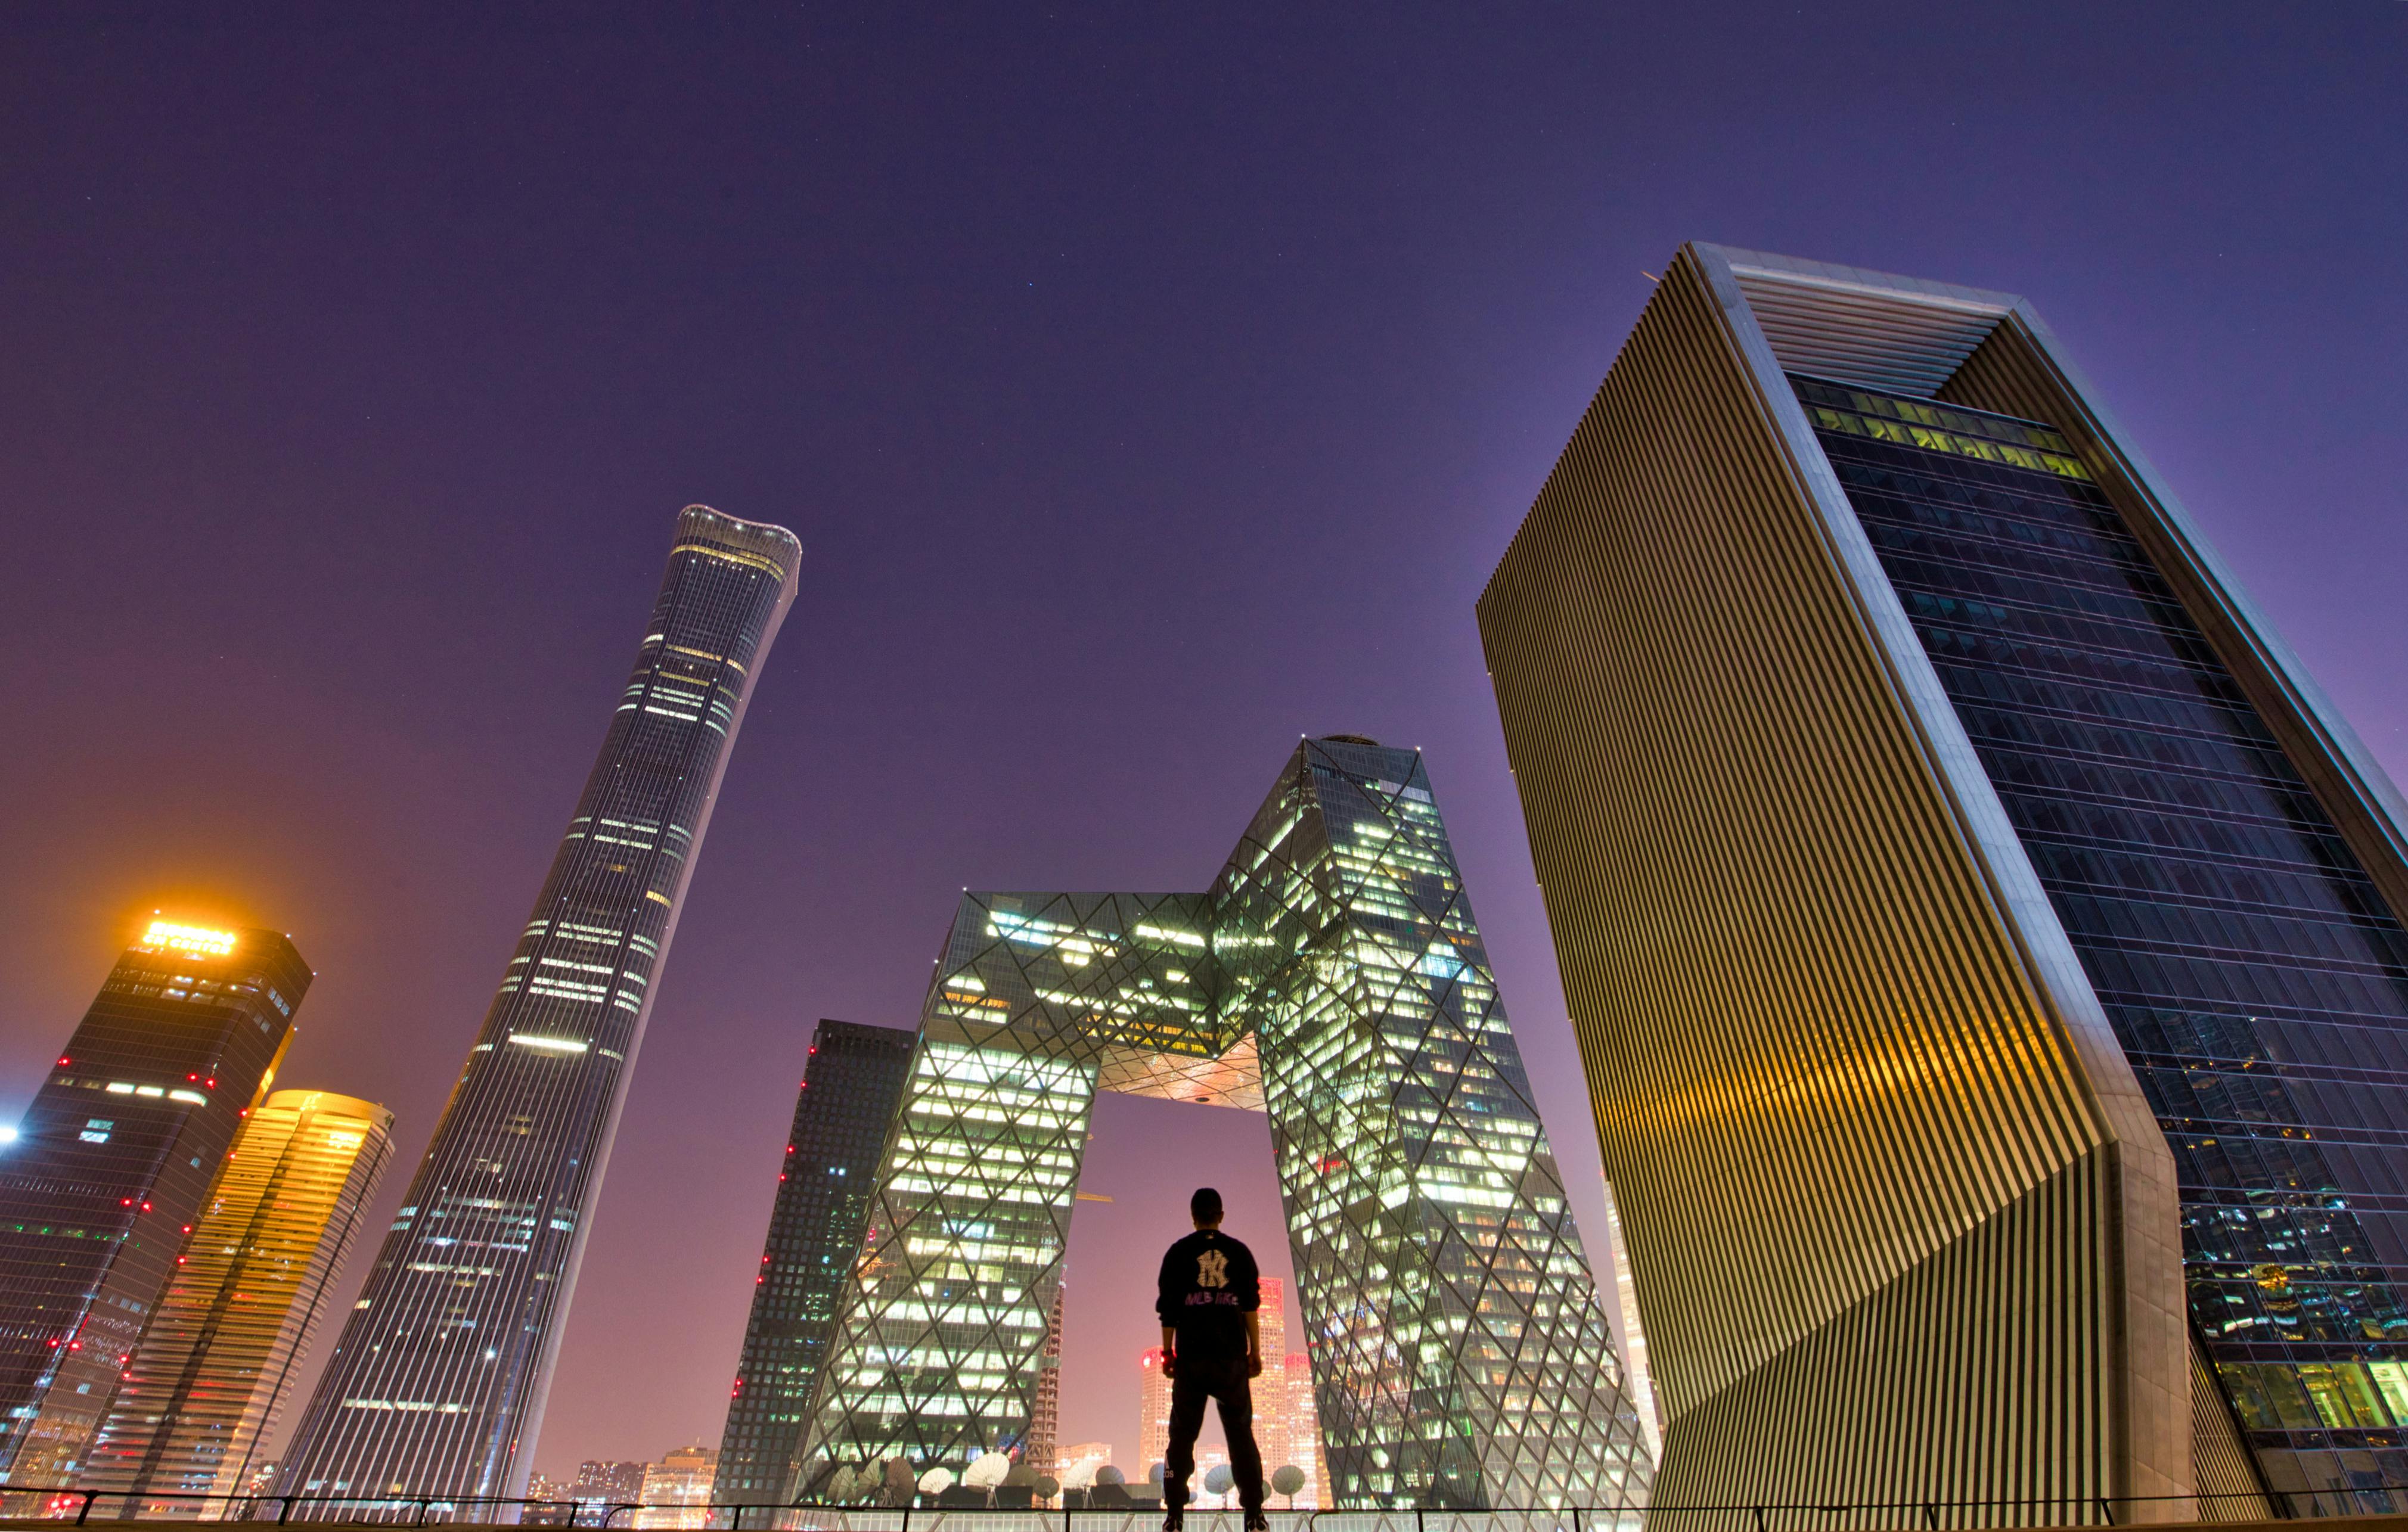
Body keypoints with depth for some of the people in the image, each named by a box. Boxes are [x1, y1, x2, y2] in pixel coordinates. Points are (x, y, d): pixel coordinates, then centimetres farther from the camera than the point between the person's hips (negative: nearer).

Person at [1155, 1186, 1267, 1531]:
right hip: (1232, 1356, 1)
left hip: (1190, 1356, -1)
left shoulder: (1178, 1252, 1)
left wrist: (1167, 1352, 8)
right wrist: (1256, 1352, 7)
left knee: (1182, 1435, 10)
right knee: (1241, 1433, 10)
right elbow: (1251, 1306, 1)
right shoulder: (1239, 1251, 3)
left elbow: (1167, 1308, 1)